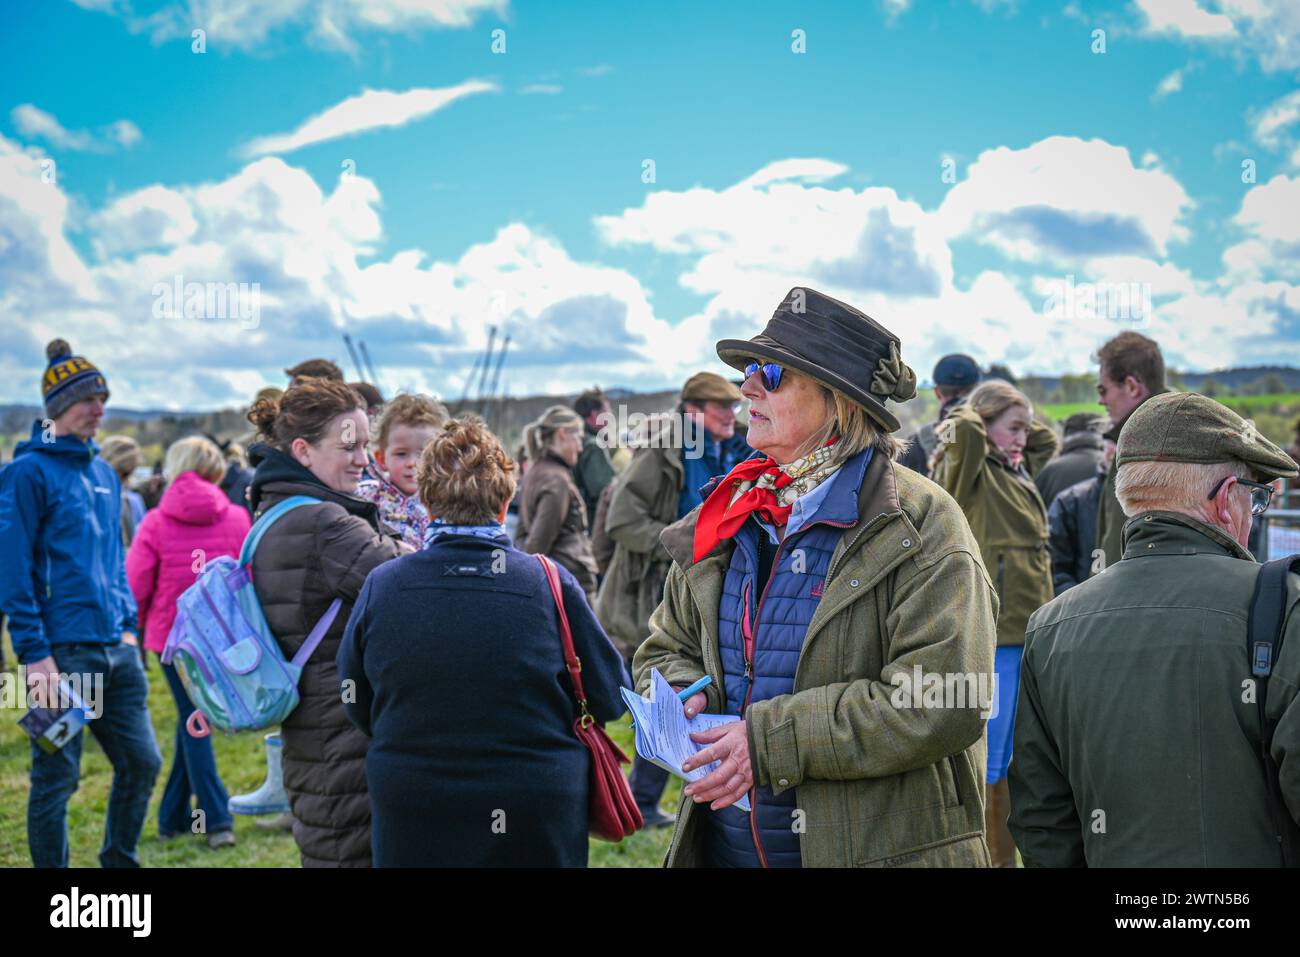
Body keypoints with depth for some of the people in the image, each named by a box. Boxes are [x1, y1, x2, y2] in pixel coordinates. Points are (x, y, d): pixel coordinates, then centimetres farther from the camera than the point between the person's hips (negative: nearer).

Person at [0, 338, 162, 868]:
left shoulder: (104, 473, 14)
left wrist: (128, 624, 14)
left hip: (116, 648, 7)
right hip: (63, 652, -7)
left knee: (142, 761, 10)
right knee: (57, 776, 1)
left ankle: (120, 861, 27)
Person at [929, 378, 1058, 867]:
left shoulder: (1020, 472, 14)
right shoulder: (973, 477, -9)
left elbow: (1048, 438, 32)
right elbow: (962, 432, -29)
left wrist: (1018, 426, 15)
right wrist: (973, 420, -7)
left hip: (1027, 632, 8)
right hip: (991, 637, -8)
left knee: (1009, 761, 16)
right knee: (983, 763, -4)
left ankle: (1003, 855, 25)